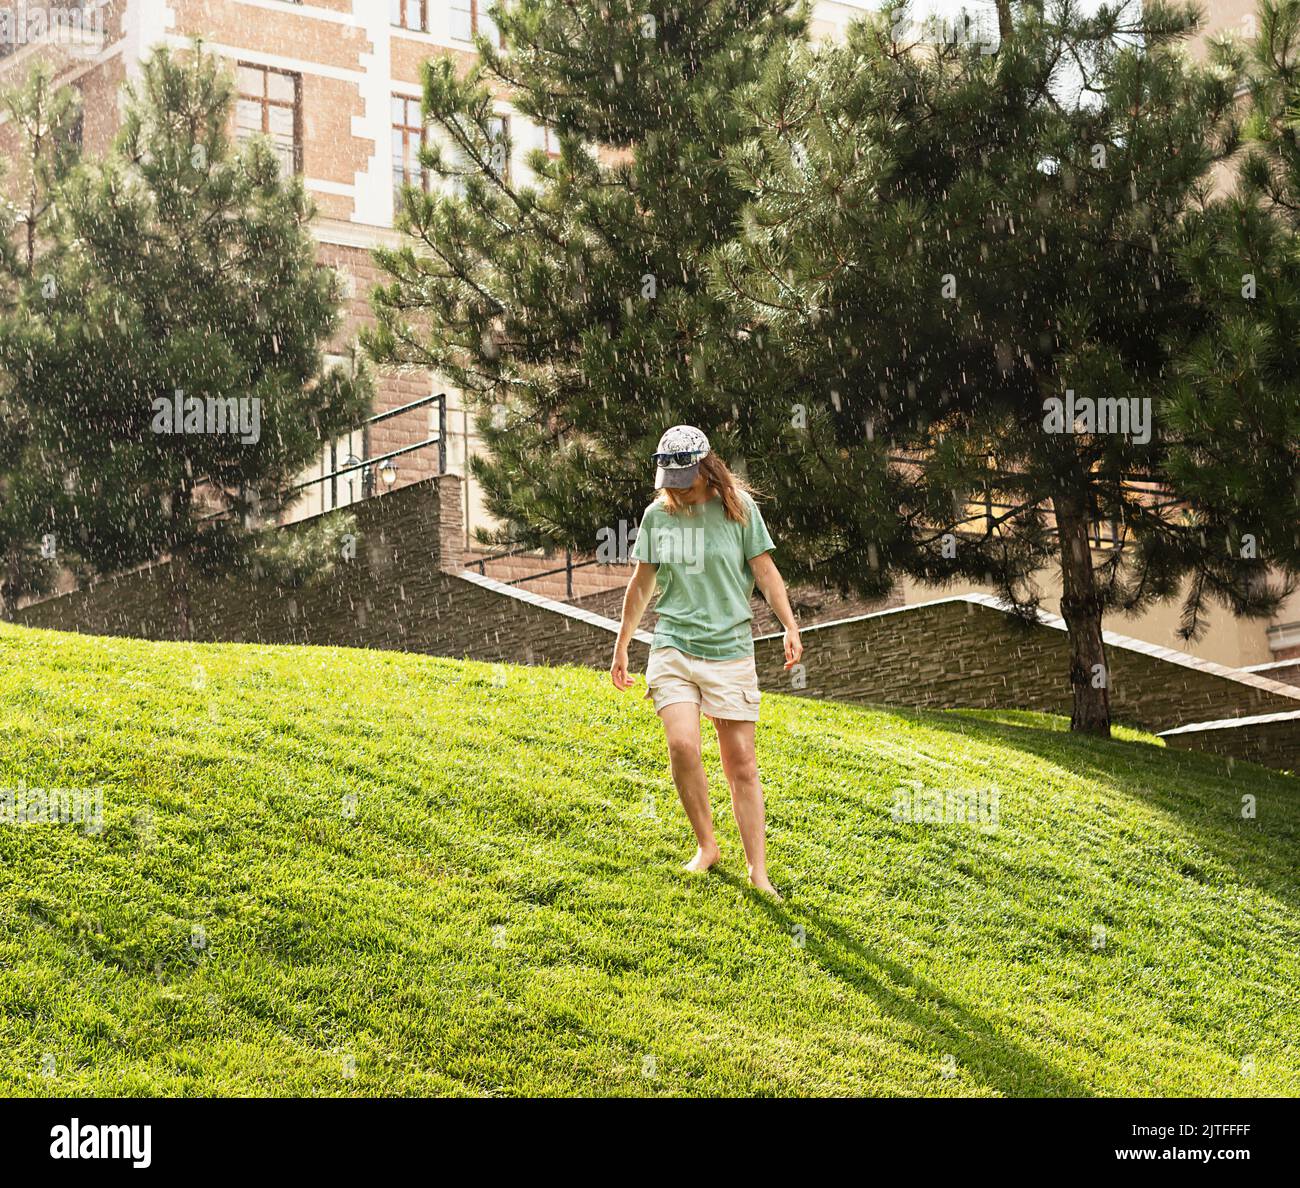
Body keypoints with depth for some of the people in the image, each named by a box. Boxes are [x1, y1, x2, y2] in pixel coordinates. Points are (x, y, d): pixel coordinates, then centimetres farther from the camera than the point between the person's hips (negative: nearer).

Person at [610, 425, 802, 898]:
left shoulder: (739, 508, -1)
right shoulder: (658, 515, 5)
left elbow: (765, 570, 2)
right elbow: (641, 584, 15)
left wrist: (790, 625, -11)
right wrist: (621, 646, 20)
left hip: (731, 649, -1)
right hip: (673, 649, 1)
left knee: (742, 764, -2)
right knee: (682, 746, -18)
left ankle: (758, 873, 3)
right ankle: (706, 846, 3)